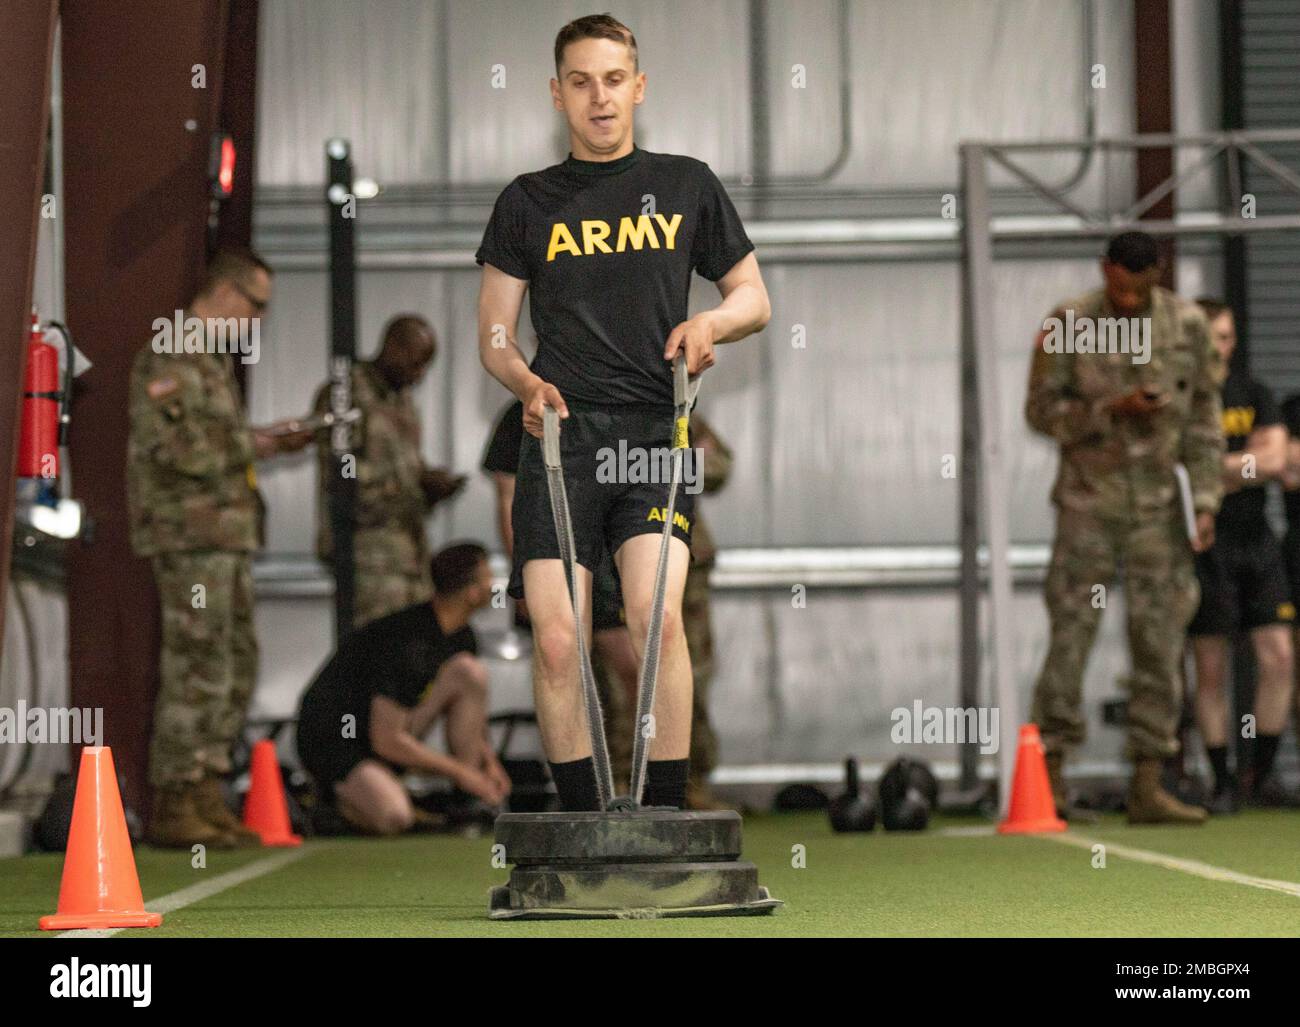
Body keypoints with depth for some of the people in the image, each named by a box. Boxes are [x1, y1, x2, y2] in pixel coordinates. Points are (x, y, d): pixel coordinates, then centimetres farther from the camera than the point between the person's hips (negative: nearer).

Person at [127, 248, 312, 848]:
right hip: (189, 535, -10)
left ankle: (206, 797, 16)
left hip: (228, 534, 10)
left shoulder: (213, 360, 21)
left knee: (236, 670, 11)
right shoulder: (169, 357, -10)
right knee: (196, 670, -10)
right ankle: (173, 805, -5)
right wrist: (253, 443, -13)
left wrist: (269, 441, 11)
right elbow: (176, 445, -20)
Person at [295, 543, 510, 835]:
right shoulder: (404, 640, -27)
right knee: (394, 818, -37)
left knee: (470, 671, -13)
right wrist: (460, 771, -19)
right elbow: (387, 741, -26)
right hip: (333, 742, -8)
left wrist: (488, 759, 0)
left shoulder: (460, 637, 2)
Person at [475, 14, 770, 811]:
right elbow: (494, 334, 13)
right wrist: (526, 382, -9)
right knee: (556, 639, -7)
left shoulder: (687, 186, 13)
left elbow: (754, 299, 19)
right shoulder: (529, 203, 12)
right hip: (561, 435, 1)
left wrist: (711, 322, -3)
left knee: (655, 612, -20)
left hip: (655, 430, -1)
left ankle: (667, 825, -14)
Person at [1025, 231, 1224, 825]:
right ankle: (1050, 781, 4)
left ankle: (1147, 788, 5)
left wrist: (1206, 502, 0)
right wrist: (1112, 411, -18)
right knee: (1070, 637, -3)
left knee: (1160, 643, 1)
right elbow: (1041, 410, -4)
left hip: (1157, 508, 2)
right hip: (1088, 506, -2)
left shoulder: (1187, 325, 1)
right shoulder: (1068, 325, -5)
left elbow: (1203, 419, 6)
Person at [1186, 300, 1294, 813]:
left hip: (1256, 539, 3)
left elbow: (1274, 459, -3)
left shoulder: (1254, 394, 11)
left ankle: (1262, 772, 5)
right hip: (1205, 544, -3)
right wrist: (1241, 470, -10)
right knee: (1210, 670, -1)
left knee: (1277, 655, -6)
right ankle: (1221, 781, 6)